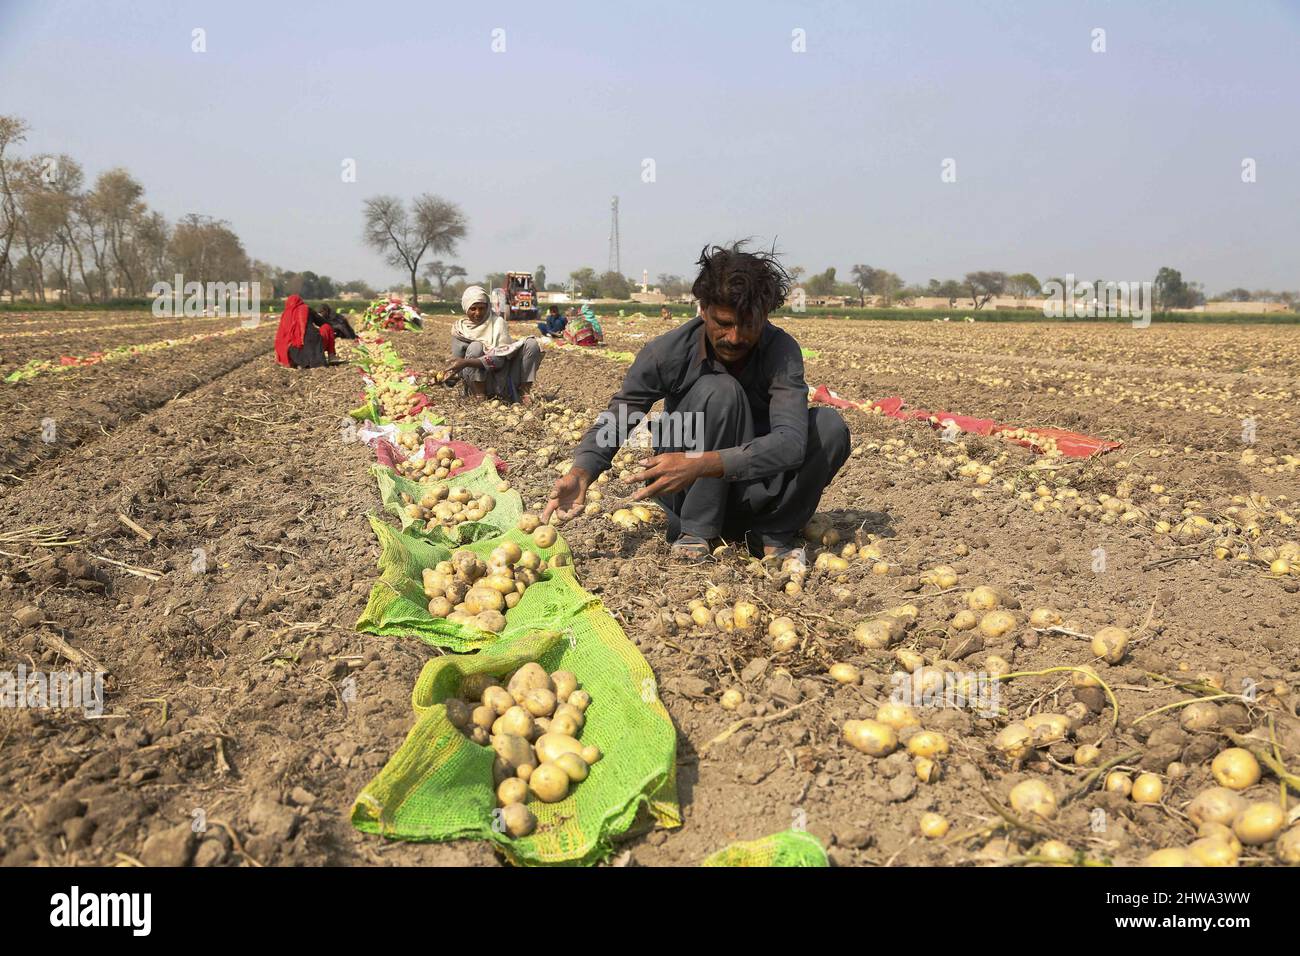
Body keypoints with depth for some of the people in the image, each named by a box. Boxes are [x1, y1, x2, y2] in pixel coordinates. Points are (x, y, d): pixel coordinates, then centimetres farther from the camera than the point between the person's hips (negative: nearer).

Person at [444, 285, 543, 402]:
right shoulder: (459, 329, 0)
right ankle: (480, 396, -22)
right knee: (475, 347, -28)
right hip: (478, 382, 0)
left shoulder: (497, 322, -6)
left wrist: (466, 362, -33)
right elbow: (456, 361, -1)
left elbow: (499, 359, -21)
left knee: (531, 343, -16)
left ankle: (524, 393, -14)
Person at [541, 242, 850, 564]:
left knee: (830, 425, -21)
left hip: (752, 492, 2)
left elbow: (790, 442, -33)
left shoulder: (781, 350, -18)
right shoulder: (667, 352, -18)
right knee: (720, 390, -29)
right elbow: (616, 418, -7)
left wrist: (701, 464, -46)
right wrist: (581, 473, -28)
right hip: (687, 496, -2)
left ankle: (772, 533, -6)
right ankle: (694, 531, -20)